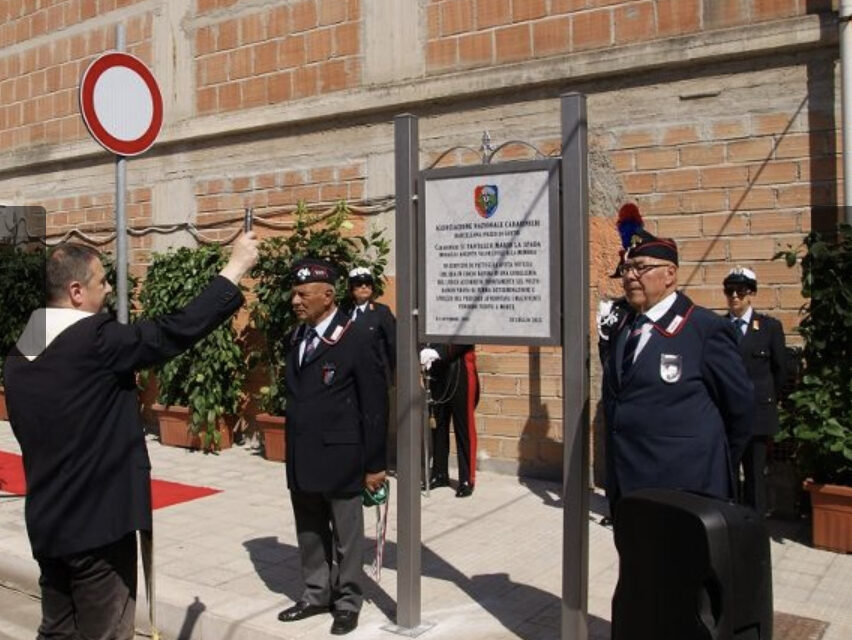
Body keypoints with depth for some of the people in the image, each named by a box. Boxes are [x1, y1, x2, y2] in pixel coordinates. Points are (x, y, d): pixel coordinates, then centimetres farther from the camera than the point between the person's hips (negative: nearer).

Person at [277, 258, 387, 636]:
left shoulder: (357, 338, -12)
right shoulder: (295, 339, 9)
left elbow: (375, 406, -11)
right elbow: (294, 396, 12)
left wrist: (375, 464, -10)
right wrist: (293, 454, 11)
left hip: (339, 457, -6)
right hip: (301, 459, 6)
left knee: (346, 537, 9)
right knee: (309, 534, 18)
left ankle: (348, 602, 25)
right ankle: (316, 594, 34)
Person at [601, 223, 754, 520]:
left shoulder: (706, 328, -10)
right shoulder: (623, 329, 10)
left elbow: (740, 405, -4)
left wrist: (717, 467, 6)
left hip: (686, 494, -6)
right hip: (627, 487, 6)